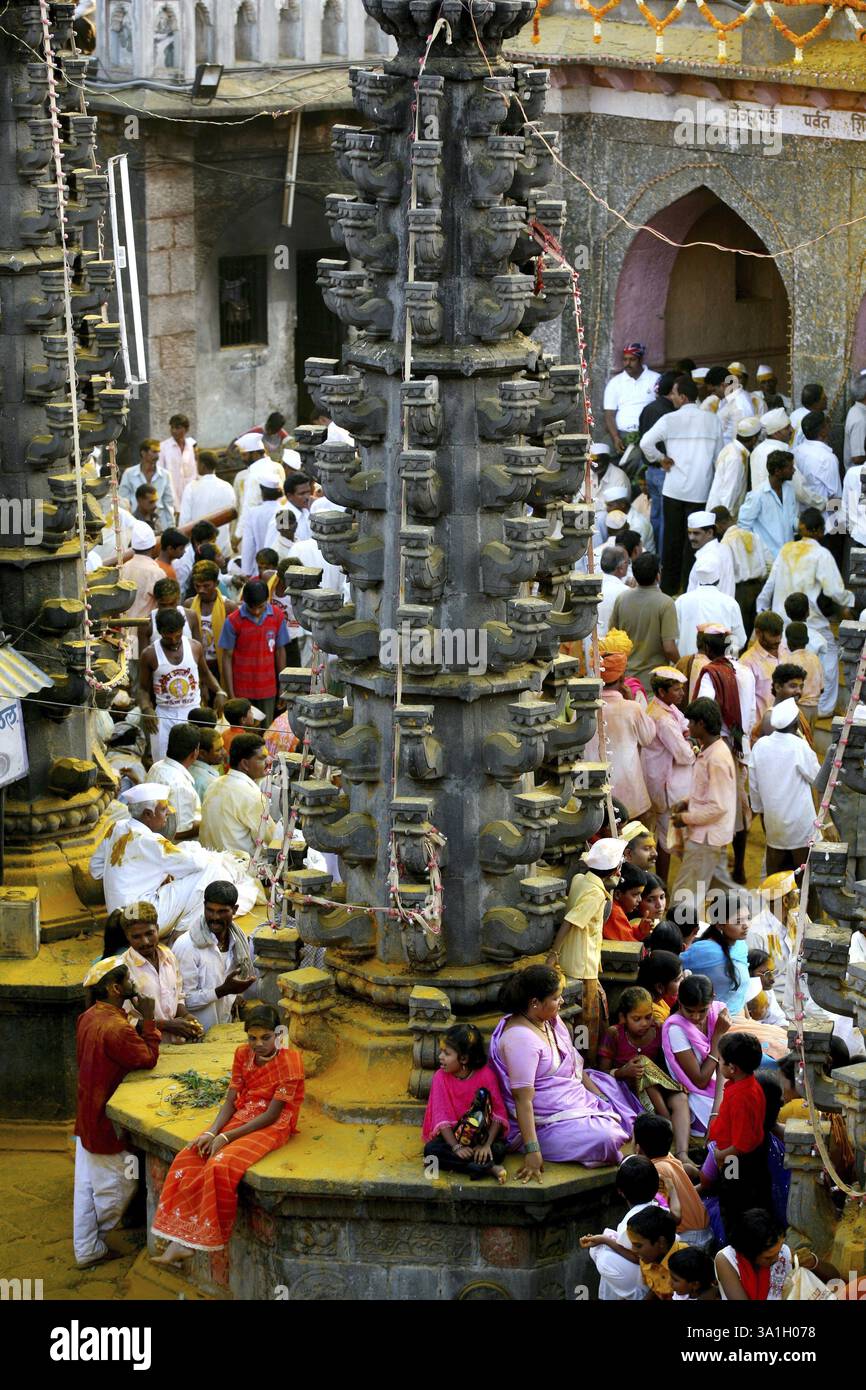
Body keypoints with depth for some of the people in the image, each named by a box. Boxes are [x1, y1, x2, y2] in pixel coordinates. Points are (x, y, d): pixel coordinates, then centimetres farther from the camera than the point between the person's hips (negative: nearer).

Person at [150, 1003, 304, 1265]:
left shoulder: (289, 1062, -16)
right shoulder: (243, 1054, 5)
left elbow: (271, 1115, -18)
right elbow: (231, 1101, 4)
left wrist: (226, 1137, -20)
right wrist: (211, 1133, -14)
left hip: (272, 1127, -7)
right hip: (240, 1119, 7)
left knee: (221, 1165, -31)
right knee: (189, 1158, -15)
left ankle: (212, 1237, -15)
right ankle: (179, 1241, -18)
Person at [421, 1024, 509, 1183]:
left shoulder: (486, 1074, -12)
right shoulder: (441, 1077, -7)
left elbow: (499, 1113, -13)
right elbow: (441, 1116, -13)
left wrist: (487, 1144, -24)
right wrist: (456, 1147, -25)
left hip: (480, 1133, -2)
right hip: (451, 1134, 2)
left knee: (497, 1150, -32)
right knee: (431, 1150, -30)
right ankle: (488, 1168, -34)